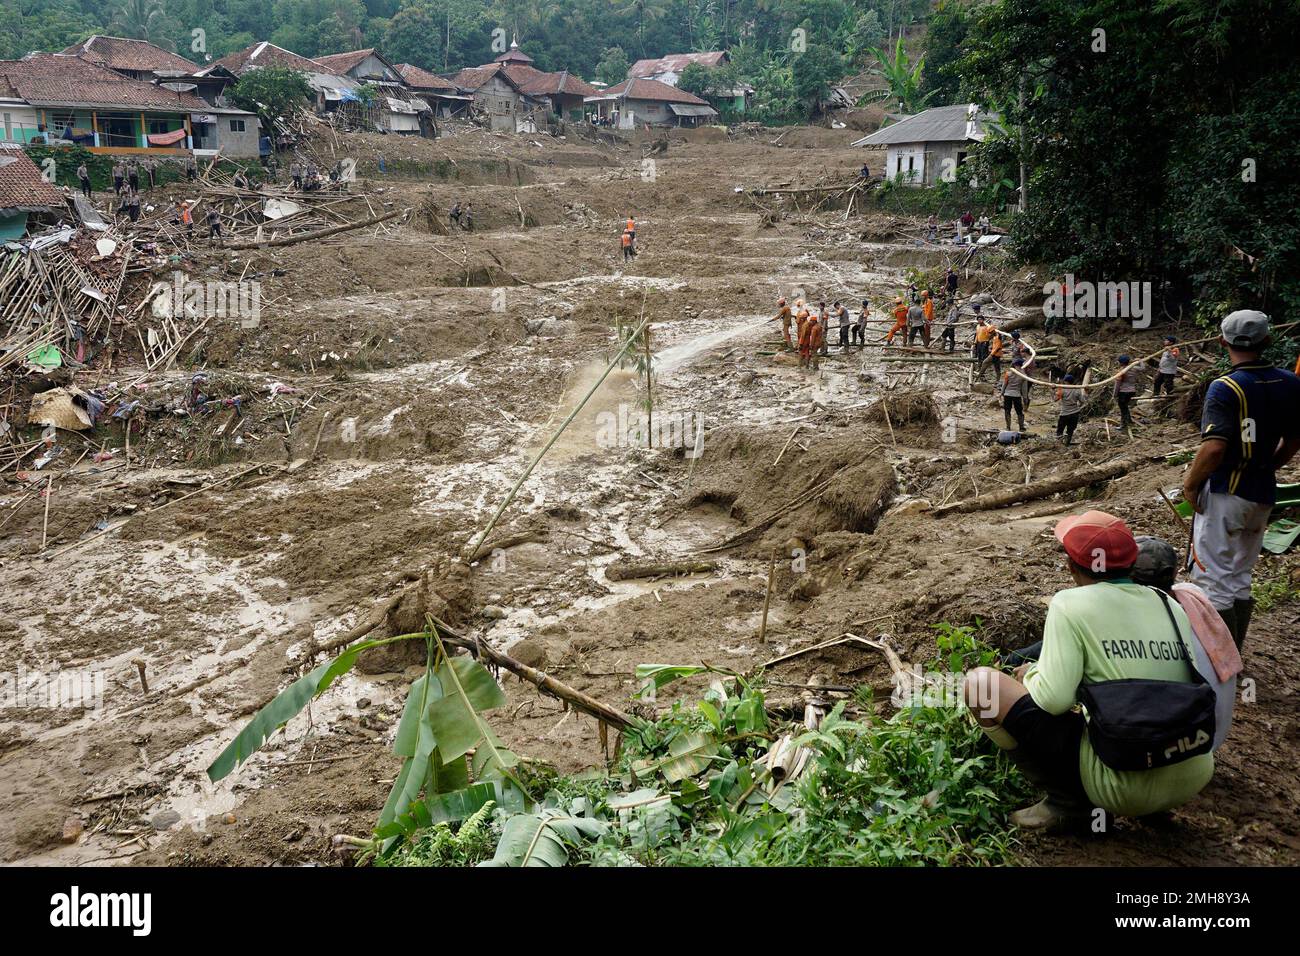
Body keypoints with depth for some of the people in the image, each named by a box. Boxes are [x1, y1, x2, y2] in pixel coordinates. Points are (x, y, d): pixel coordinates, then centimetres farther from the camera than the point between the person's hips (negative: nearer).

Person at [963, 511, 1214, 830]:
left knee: (980, 683, -2)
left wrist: (1031, 675, 7)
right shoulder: (1172, 606, 7)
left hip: (1124, 786, -7)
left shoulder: (1071, 604, -9)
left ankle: (1067, 802, 2)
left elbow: (1053, 698, -17)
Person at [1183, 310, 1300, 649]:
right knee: (1240, 580, 18)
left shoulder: (1225, 388, -17)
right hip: (1263, 494, 7)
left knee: (1214, 581, -1)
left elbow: (1214, 447, -26)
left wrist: (1190, 484, -12)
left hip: (1224, 493, -7)